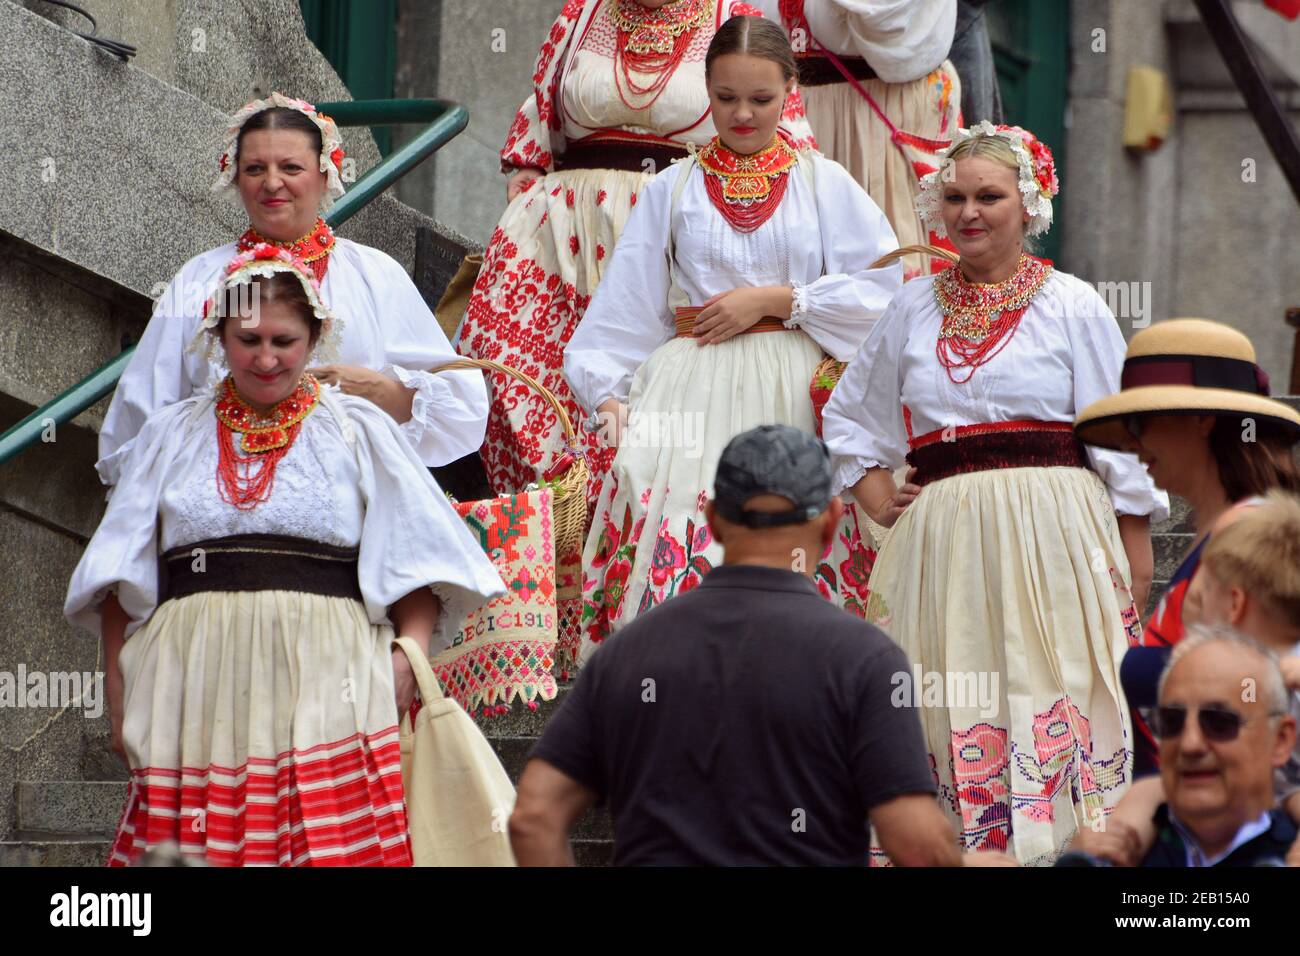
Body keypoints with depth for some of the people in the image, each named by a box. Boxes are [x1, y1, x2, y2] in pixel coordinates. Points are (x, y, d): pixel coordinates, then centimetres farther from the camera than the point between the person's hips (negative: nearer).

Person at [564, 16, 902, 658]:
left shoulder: (824, 183, 11)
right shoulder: (673, 190, 14)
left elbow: (880, 285, 1)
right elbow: (626, 304, 10)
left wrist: (773, 300, -5)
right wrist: (608, 390, -4)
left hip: (796, 397, -1)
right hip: (693, 389, 1)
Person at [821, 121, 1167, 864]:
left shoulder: (1074, 307, 4)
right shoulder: (914, 310, 14)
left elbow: (1122, 445, 3)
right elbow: (850, 417, 26)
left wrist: (1136, 566, -2)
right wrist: (878, 498, 10)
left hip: (1052, 540, -3)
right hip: (942, 543, 4)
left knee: (1052, 705, -10)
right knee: (957, 718, 0)